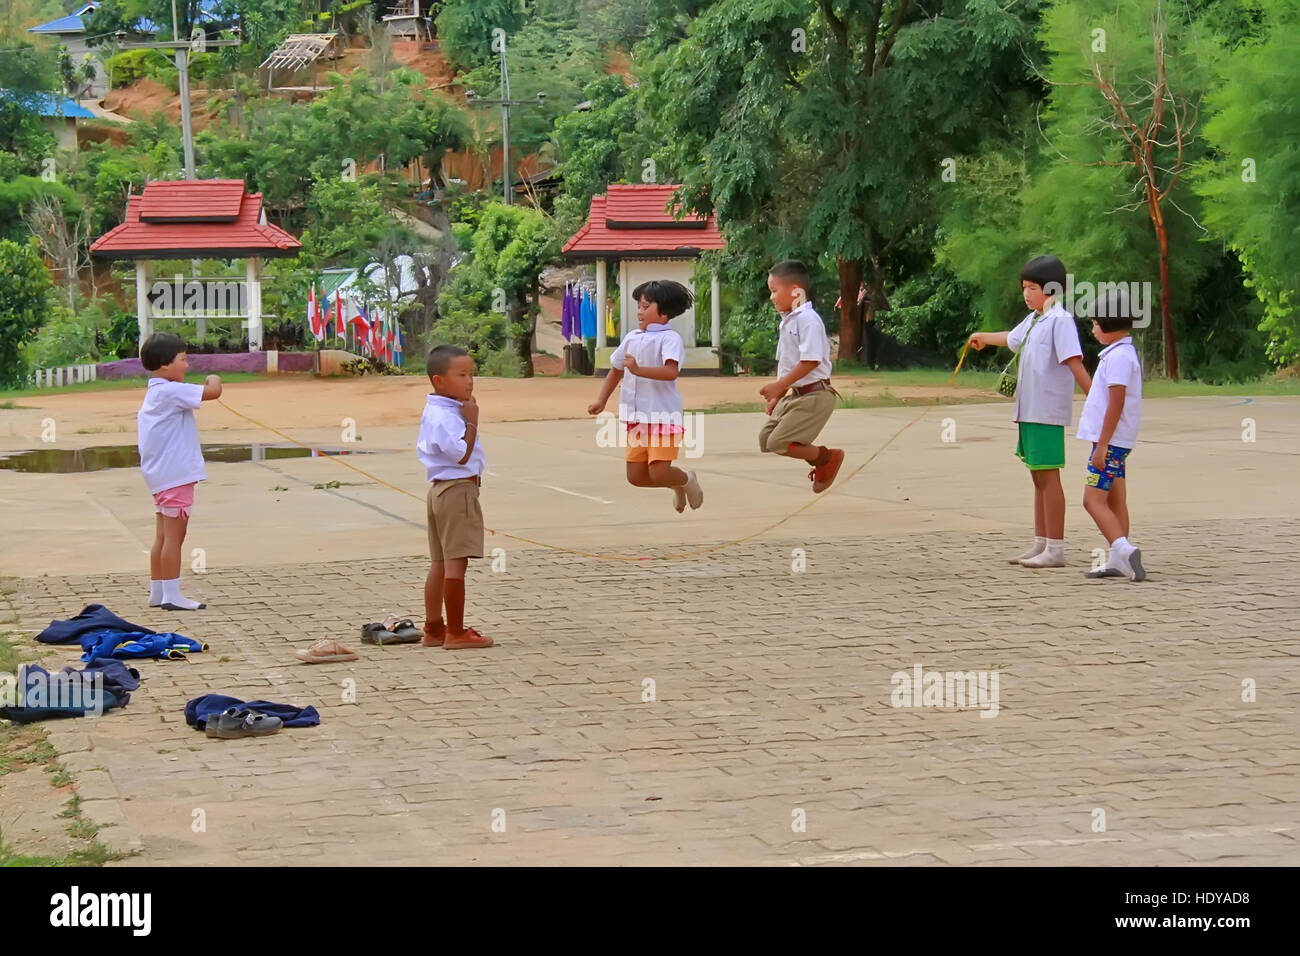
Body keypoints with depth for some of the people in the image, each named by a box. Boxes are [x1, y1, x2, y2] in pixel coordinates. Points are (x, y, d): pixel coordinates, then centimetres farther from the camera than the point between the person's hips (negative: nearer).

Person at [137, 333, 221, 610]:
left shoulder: (154, 393, 14)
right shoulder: (171, 392, -17)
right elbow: (212, 392, -20)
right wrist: (214, 379, -2)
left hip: (162, 476, 10)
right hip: (175, 476, -10)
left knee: (163, 536, 15)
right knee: (174, 536, -6)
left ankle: (157, 592, 20)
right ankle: (171, 595, -3)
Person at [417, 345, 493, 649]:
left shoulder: (432, 412, 14)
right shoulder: (444, 416, -19)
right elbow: (462, 455, -22)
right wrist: (471, 422, -17)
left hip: (440, 490, 11)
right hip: (458, 490, -11)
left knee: (440, 563, 14)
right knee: (456, 562, -8)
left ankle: (433, 629, 19)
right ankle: (456, 633, -7)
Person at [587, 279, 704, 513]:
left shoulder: (669, 338, -11)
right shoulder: (631, 338, 11)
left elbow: (672, 371, -28)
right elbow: (616, 370, 25)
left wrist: (638, 369, -35)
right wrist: (601, 401, 18)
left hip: (664, 417, -7)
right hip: (636, 419, 7)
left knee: (658, 473, -14)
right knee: (636, 477, 4)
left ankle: (687, 480, 20)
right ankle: (676, 485, 32)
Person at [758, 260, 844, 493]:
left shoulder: (807, 319, -17)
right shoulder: (787, 320, 13)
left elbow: (811, 361, -24)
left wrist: (779, 386, -23)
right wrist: (777, 395, 16)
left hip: (814, 395, -10)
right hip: (795, 395, 10)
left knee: (779, 443, -14)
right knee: (766, 438, 7)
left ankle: (828, 457, 5)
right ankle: (820, 460, 15)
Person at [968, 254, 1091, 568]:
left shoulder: (1060, 320, -11)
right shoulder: (1032, 321, 16)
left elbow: (1075, 363, -21)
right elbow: (1012, 338, 38)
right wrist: (983, 337, 57)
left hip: (1048, 412, -9)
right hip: (1028, 411, 9)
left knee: (1048, 475, -8)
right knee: (1038, 477, 13)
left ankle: (1055, 550, -6)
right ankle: (1041, 545, 20)